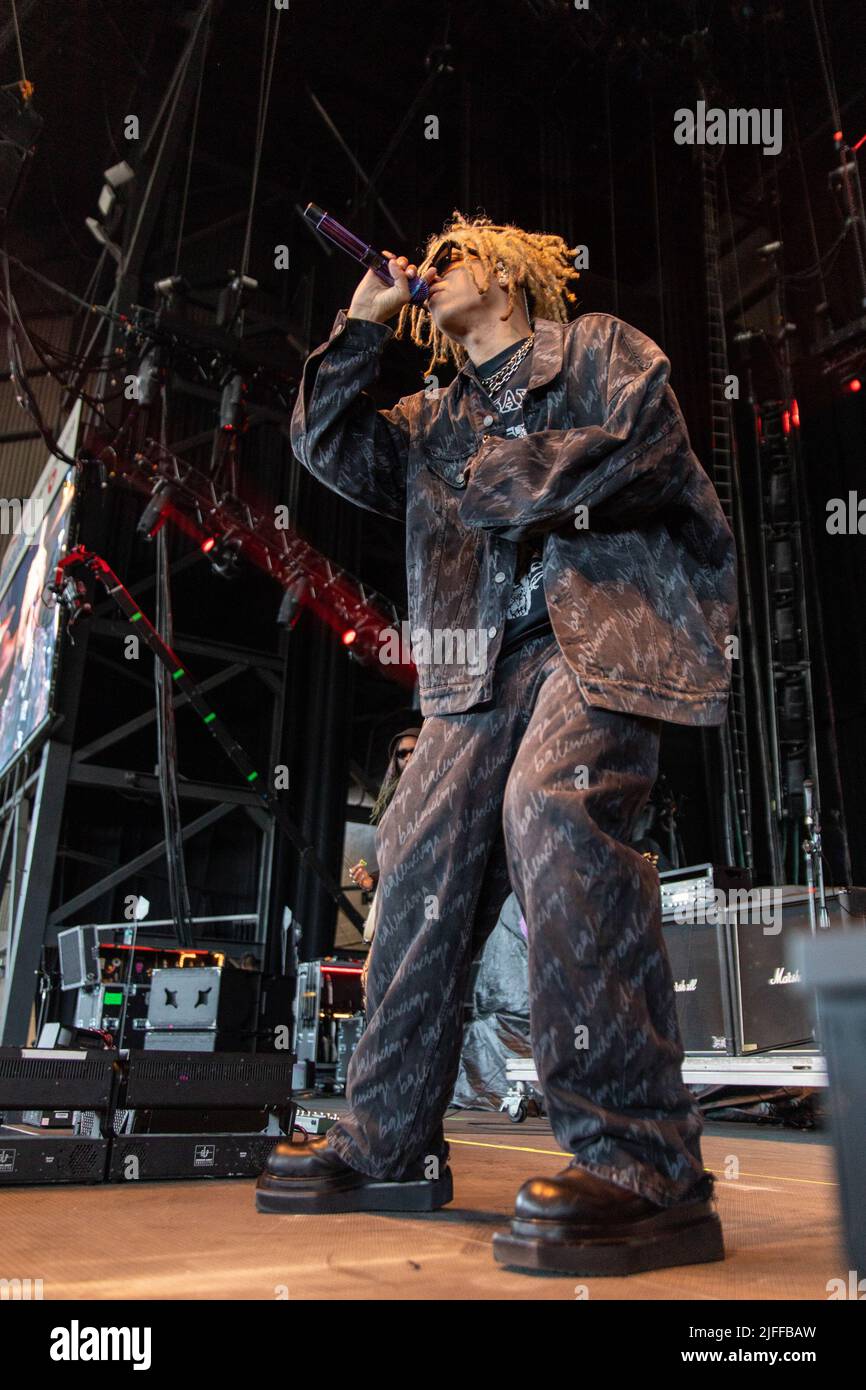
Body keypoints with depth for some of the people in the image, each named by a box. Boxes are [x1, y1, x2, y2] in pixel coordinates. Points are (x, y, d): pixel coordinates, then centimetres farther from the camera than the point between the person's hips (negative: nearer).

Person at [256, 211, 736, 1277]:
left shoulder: (600, 347, 16)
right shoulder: (434, 419, 30)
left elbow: (643, 438, -3)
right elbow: (327, 447, 22)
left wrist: (506, 480, 1)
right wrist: (360, 327, 15)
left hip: (604, 627, -6)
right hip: (486, 664, 6)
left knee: (555, 809, -31)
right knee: (421, 856, -4)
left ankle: (642, 1162, -30)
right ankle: (389, 1142, 5)